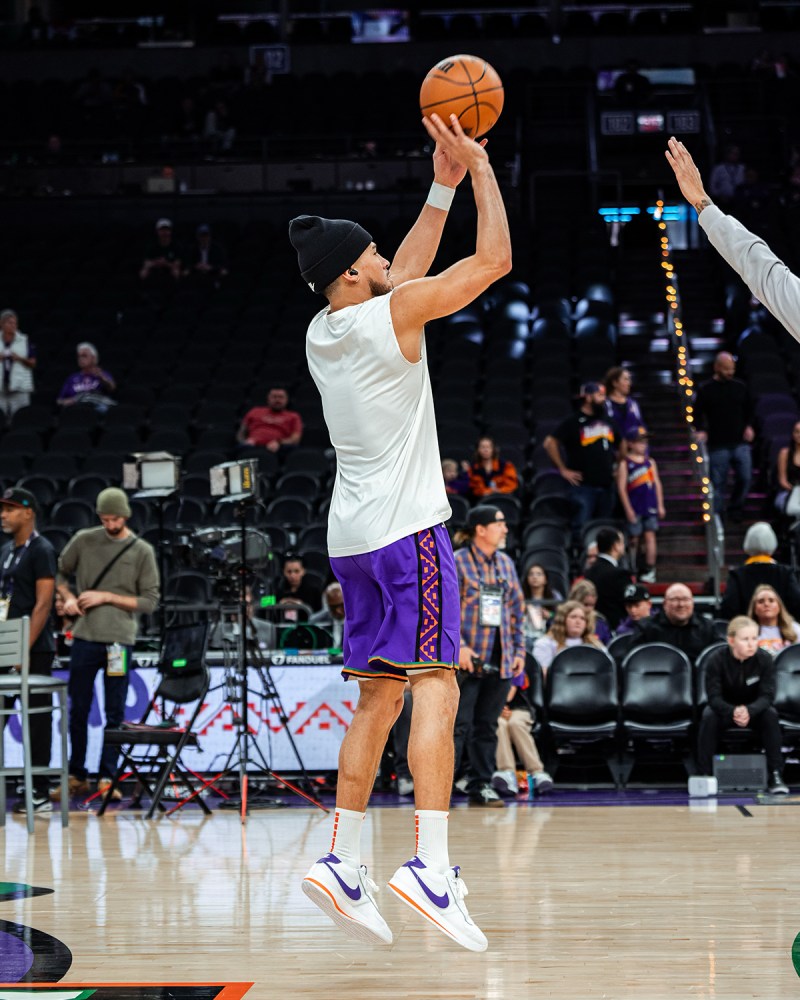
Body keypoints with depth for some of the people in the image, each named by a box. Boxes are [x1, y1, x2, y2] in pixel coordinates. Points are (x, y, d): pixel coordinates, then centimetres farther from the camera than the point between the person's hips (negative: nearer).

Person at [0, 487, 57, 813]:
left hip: (35, 650, -8)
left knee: (37, 718, -3)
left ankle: (40, 793, 0)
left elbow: (43, 603, -14)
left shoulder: (41, 551, -8)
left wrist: (26, 648, -19)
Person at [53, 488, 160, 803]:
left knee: (115, 715, 2)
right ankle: (77, 777, 16)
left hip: (119, 640, -1)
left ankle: (107, 778, 9)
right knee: (78, 711, 6)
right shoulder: (83, 541, 4)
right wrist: (68, 597, -4)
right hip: (84, 638, 1)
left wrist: (107, 597, -10)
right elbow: (59, 573, 16)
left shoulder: (142, 552, 0)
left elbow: (149, 601, -2)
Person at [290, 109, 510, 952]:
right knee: (434, 687, -10)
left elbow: (404, 272, 27)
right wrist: (480, 170, 4)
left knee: (380, 697, 11)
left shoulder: (324, 330, 12)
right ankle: (430, 865, -18)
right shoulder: (392, 314, -10)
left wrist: (441, 189, 24)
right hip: (408, 528, -8)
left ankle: (341, 862, 7)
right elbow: (494, 260, -6)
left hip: (352, 535, 8)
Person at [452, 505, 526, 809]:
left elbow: (517, 608, 18)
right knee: (459, 725, -8)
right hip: (466, 659, -6)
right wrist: (459, 646, -19)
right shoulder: (457, 562, -5)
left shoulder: (506, 563, 14)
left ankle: (481, 786, 15)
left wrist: (519, 649, 11)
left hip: (500, 659, 6)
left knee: (488, 725, 9)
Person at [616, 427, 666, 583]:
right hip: (634, 508, -3)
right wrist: (628, 509, -11)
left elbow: (657, 484, 12)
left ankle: (650, 570, -2)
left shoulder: (650, 462, 10)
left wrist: (660, 505, 7)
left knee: (649, 535, -3)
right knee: (635, 538, 4)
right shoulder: (625, 464, -3)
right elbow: (621, 487, -6)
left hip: (650, 506, 3)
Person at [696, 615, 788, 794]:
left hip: (754, 708, 1)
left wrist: (749, 711, -45)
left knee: (771, 715, -30)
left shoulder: (765, 659, -19)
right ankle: (704, 775, -23)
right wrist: (733, 712, -47)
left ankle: (775, 775, -25)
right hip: (724, 708, -1)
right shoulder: (716, 661, -21)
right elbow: (714, 697, -25)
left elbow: (767, 695, -23)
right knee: (708, 716, -32)